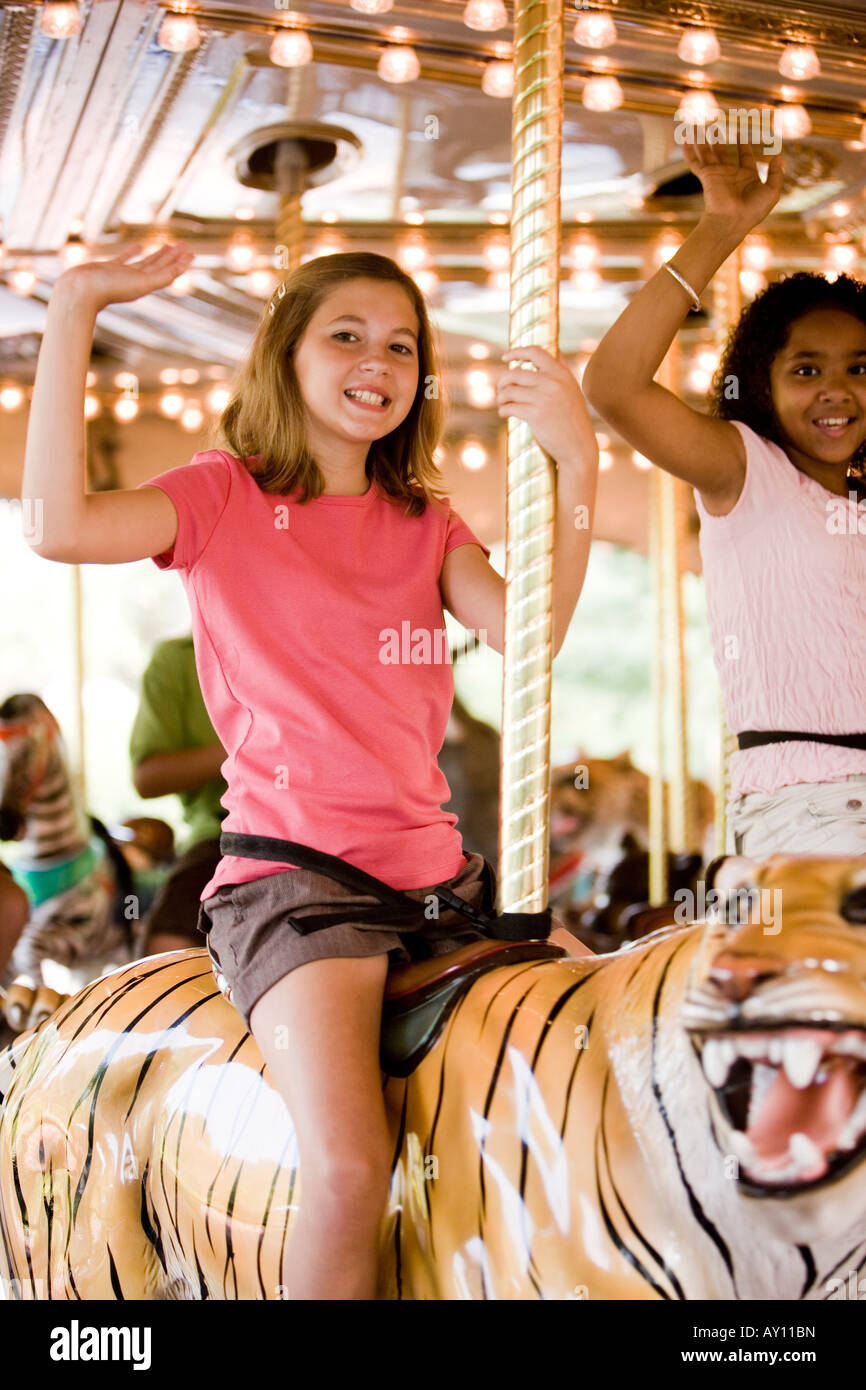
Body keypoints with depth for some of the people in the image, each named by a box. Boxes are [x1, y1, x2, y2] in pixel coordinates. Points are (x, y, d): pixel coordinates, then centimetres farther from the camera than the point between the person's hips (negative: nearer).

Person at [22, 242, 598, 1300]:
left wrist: (574, 464, -16)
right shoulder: (225, 498, 3)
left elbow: (530, 630, -4)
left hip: (439, 879, 6)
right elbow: (59, 525, -16)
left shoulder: (427, 525, 16)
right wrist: (73, 309, -15)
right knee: (348, 1168, -26)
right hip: (292, 881, -5)